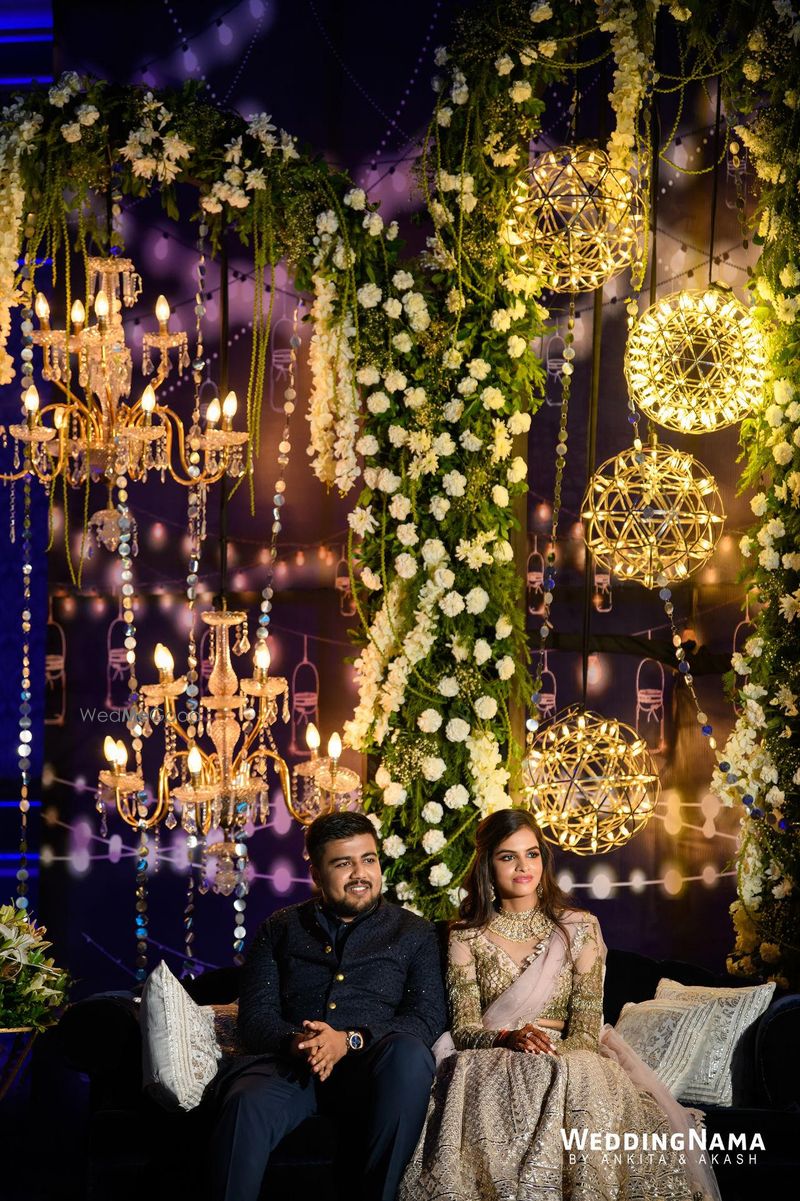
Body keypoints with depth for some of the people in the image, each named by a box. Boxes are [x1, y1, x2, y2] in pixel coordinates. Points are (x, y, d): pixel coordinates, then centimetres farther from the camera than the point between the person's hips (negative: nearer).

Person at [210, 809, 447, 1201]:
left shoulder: (414, 933, 17)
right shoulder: (280, 929, 20)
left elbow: (428, 1018, 3)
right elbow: (255, 1015, 10)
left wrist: (349, 1041, -13)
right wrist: (294, 1042, -15)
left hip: (369, 1068, 0)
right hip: (289, 1063, 0)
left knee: (408, 1053, -36)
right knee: (245, 1104, -35)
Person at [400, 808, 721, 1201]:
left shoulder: (580, 929, 9)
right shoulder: (467, 938, 10)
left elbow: (586, 1029, 1)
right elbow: (463, 1028, 1)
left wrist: (552, 1054, -21)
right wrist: (507, 1039, -22)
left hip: (569, 1062, 1)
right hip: (491, 1064, -1)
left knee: (581, 1088, -37)